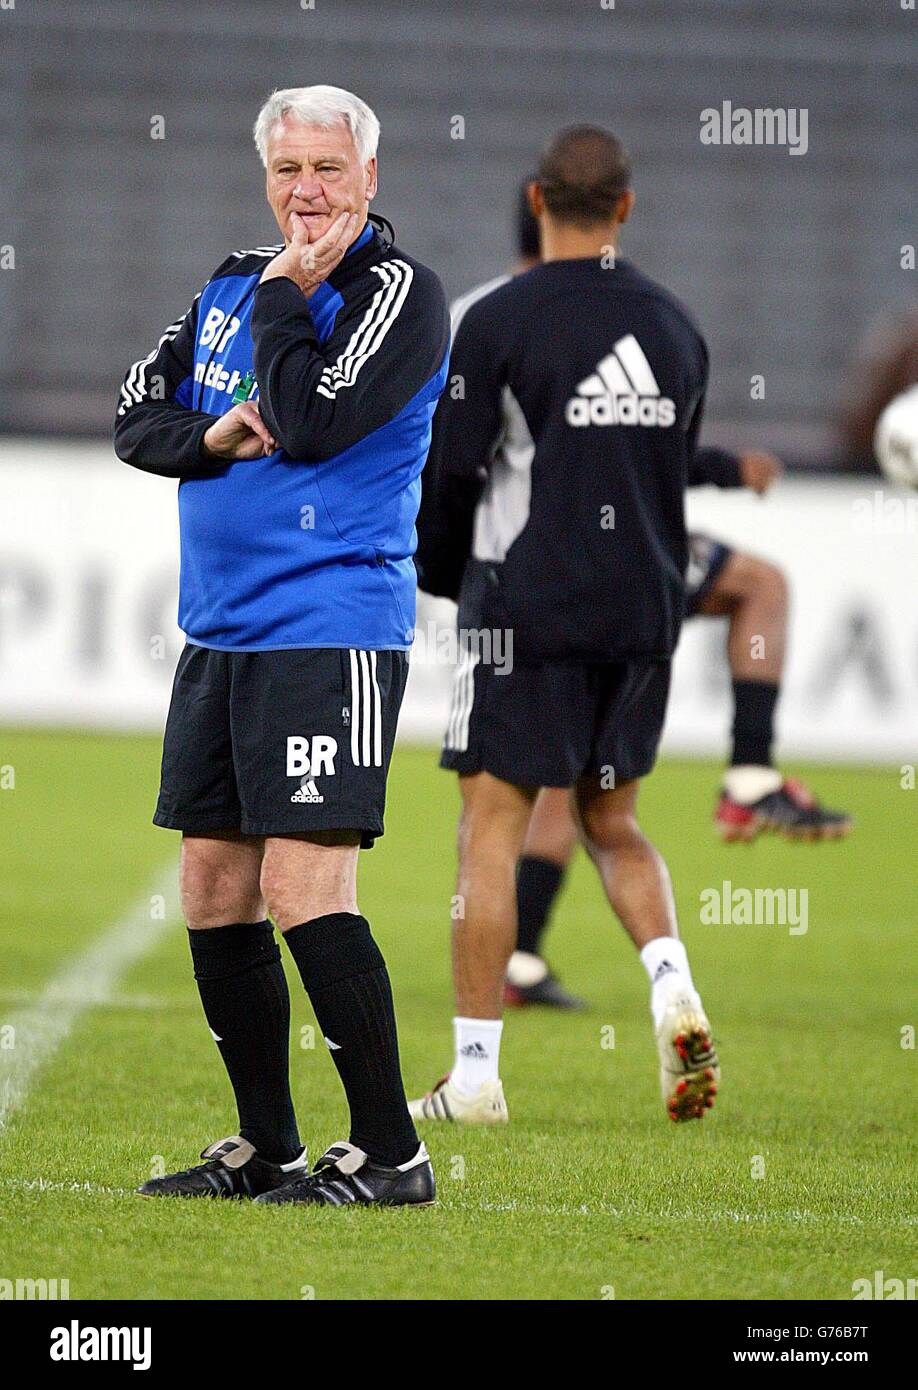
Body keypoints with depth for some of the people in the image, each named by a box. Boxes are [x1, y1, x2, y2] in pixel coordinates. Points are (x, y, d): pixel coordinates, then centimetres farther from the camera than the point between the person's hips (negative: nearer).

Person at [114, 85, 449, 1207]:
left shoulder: (399, 294, -7)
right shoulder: (234, 284, 16)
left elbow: (308, 423, -19)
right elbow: (137, 417, 12)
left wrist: (286, 295, -10)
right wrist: (213, 437, -7)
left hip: (331, 633, -8)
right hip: (218, 636, 8)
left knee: (302, 893, -14)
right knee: (214, 895, 8)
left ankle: (391, 1155, -8)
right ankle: (267, 1150, 17)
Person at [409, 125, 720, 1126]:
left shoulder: (498, 321, -8)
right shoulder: (673, 328, 7)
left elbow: (449, 473, -5)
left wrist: (439, 575, 12)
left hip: (527, 610, -5)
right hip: (644, 612, 5)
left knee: (491, 829, 0)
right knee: (610, 820, 17)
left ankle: (475, 1073, -1)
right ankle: (673, 989, -8)